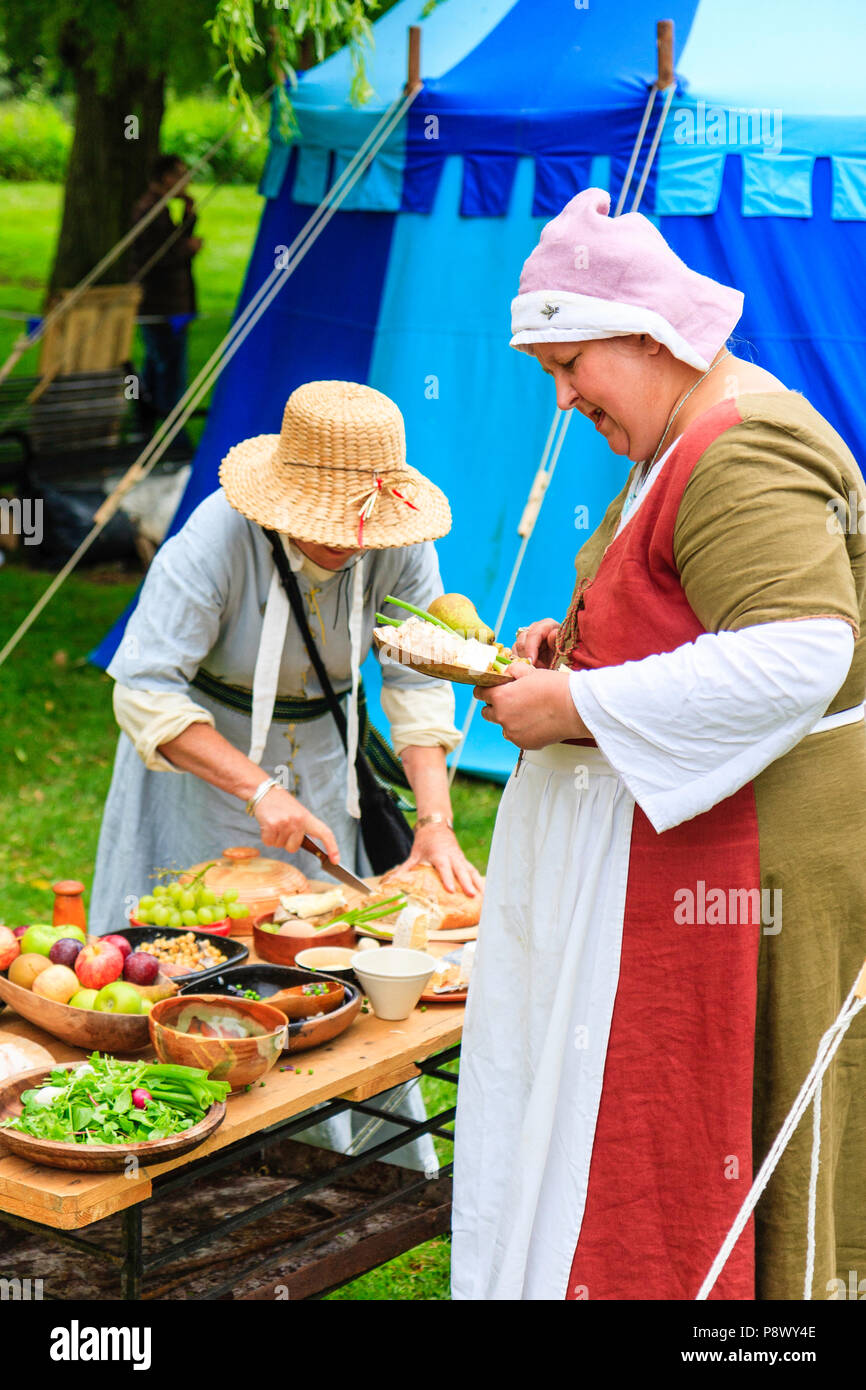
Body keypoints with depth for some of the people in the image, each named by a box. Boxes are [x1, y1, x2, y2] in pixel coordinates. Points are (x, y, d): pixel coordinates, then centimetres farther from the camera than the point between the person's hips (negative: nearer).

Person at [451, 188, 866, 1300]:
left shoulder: (743, 456, -20)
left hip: (752, 846, -11)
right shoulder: (688, 440, 14)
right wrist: (579, 640, 10)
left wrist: (580, 706, -25)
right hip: (676, 833, 11)